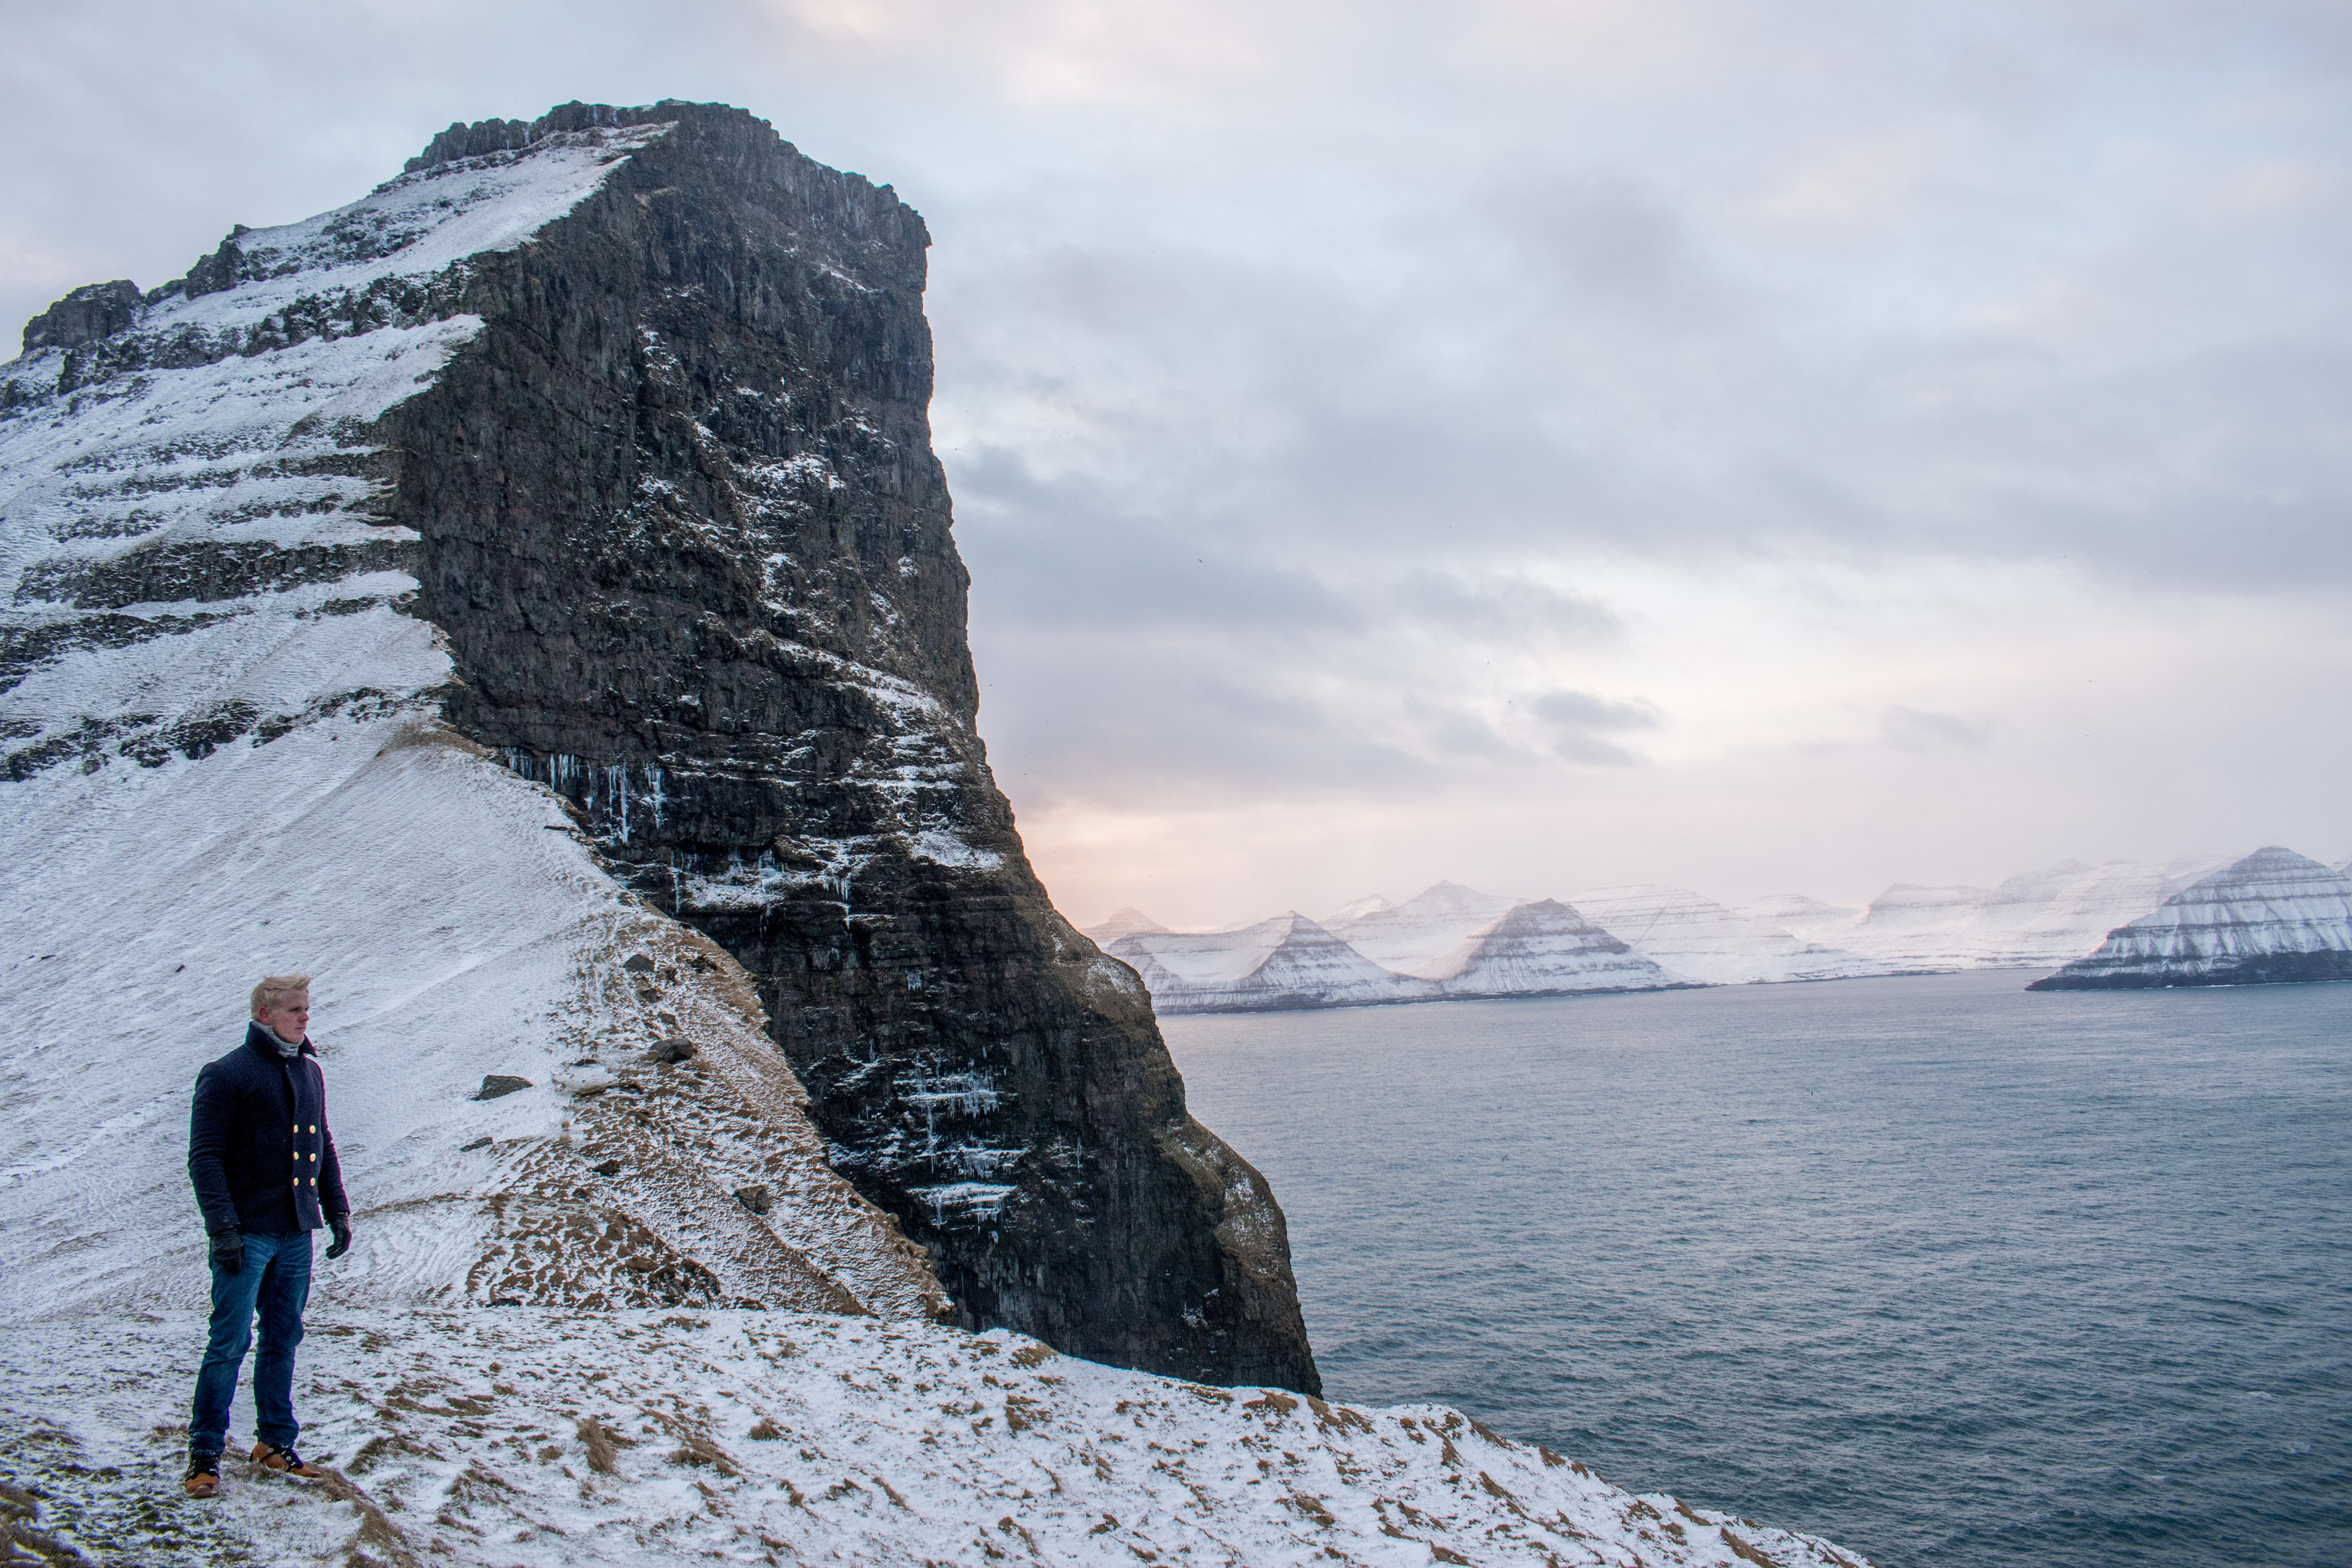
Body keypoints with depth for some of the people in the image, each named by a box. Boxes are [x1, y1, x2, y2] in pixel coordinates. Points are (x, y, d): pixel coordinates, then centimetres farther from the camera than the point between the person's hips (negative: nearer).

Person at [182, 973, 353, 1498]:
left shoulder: (310, 1072, 11)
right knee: (230, 1342, -4)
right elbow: (204, 1157, -11)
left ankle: (275, 1443, 21)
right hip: (246, 1234, -6)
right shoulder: (226, 1075, -8)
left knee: (284, 1340, 11)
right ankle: (205, 1453, 9)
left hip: (296, 1233, 6)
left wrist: (337, 1210, 12)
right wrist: (222, 1227, -17)